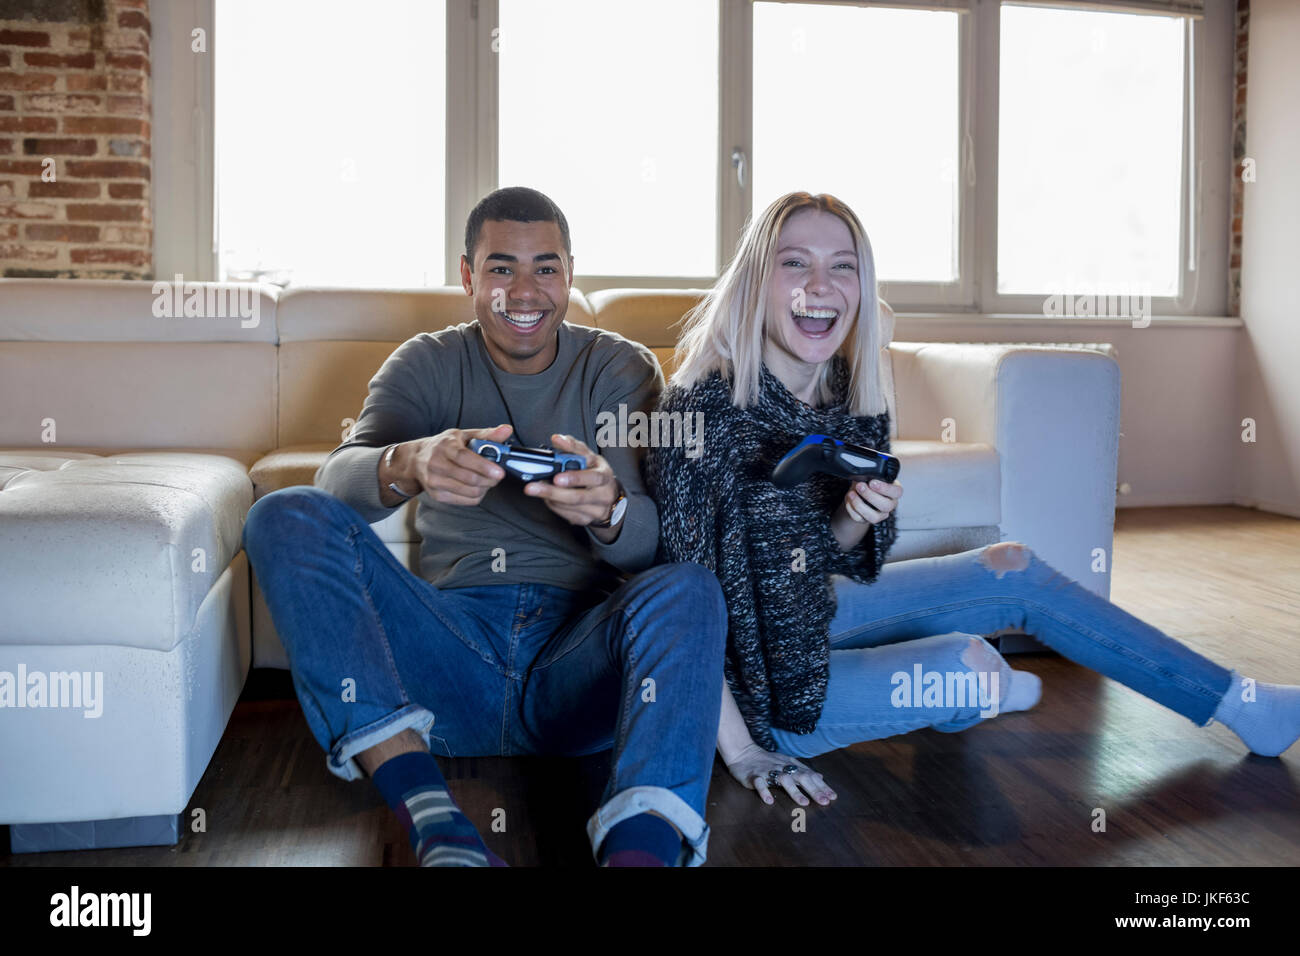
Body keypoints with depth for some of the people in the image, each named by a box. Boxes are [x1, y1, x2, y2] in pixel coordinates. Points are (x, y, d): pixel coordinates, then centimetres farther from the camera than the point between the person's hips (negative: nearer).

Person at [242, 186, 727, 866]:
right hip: (454, 647, 1)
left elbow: (655, 542, -5)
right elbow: (336, 482, -8)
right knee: (288, 518, -18)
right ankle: (431, 817, -34)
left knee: (687, 589, -29)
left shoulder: (622, 368, 10)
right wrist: (411, 464, -33)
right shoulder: (428, 364, 12)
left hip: (576, 655, -1)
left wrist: (608, 508, -31)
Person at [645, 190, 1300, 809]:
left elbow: (840, 560, 5)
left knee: (1013, 570, 6)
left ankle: (1234, 703, 24)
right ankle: (978, 691, 18)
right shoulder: (702, 408, -27)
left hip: (814, 613, 7)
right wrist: (740, 752, -24)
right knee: (962, 661, -22)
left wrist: (859, 515, -17)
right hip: (759, 685, -7)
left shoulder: (850, 396, -5)